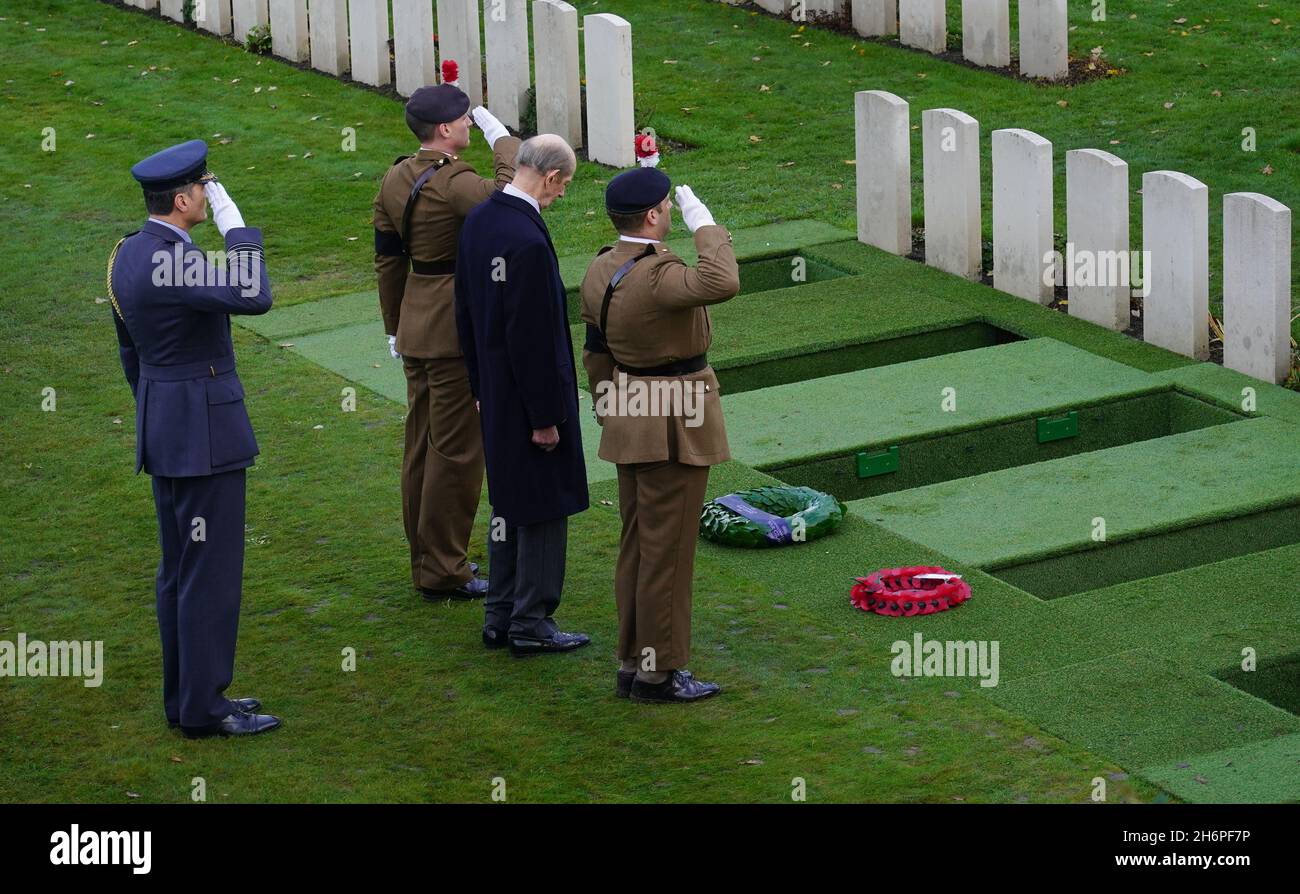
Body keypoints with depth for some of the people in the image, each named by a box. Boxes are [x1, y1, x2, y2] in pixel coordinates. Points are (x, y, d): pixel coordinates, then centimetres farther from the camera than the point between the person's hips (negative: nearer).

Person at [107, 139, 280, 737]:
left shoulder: (129, 253, 8)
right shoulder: (172, 260, -23)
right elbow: (253, 297, -33)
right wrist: (236, 227, -21)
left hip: (163, 430, 10)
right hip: (204, 434, -10)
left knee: (180, 571, 16)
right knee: (211, 573, -3)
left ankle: (185, 696, 23)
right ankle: (204, 708, 2)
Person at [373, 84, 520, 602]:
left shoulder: (395, 179, 6)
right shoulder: (451, 182, -21)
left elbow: (387, 258, 13)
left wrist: (394, 326, 21)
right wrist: (502, 141, -20)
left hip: (416, 321, 9)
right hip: (457, 327, -9)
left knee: (423, 443, 16)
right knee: (456, 449, -1)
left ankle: (427, 562, 25)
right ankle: (443, 572, 4)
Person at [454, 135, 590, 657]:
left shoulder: (478, 221, 3)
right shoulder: (528, 241, -25)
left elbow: (465, 312, 12)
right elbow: (531, 338, -23)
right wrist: (545, 416, -17)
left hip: (495, 395, 9)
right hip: (530, 395, -9)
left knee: (509, 503, 18)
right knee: (544, 506, 3)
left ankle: (501, 616, 25)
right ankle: (532, 624, 9)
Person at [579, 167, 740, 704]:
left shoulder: (600, 271, 4)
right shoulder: (654, 277, -24)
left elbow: (595, 353, 13)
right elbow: (723, 284, -42)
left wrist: (613, 414, 23)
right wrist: (703, 225, -28)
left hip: (630, 419, 9)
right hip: (675, 425, -9)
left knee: (638, 544, 15)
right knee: (667, 549, -1)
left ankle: (634, 664, 21)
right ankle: (658, 673, 5)